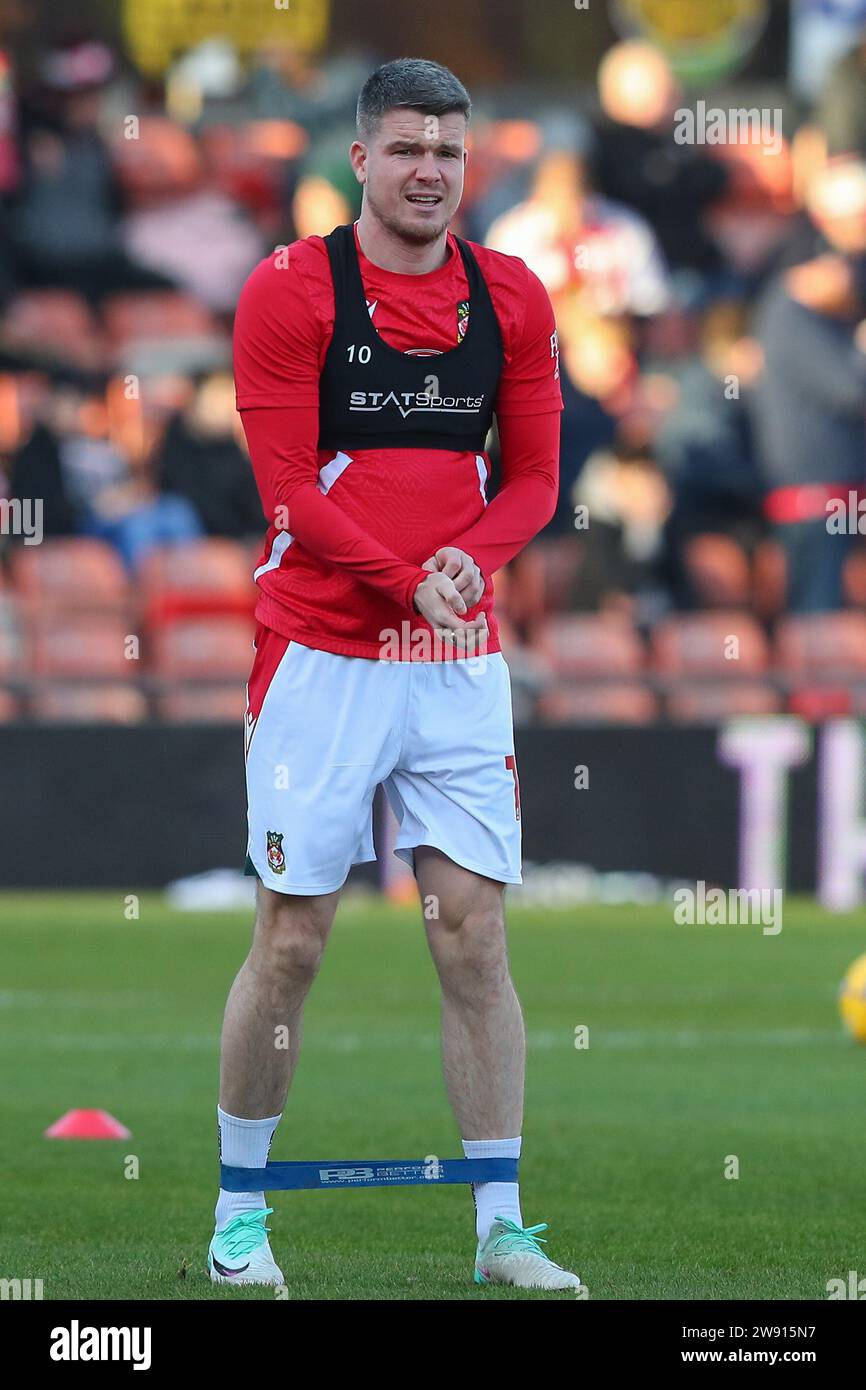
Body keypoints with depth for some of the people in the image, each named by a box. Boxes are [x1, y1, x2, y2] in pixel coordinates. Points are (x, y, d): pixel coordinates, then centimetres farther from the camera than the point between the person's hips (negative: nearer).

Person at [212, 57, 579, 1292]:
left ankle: (501, 1227, 3)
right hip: (321, 655, -3)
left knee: (474, 934, 0)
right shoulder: (289, 291, -4)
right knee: (291, 943, -1)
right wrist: (407, 579, -19)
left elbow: (533, 479, 8)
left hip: (460, 659, 3)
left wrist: (470, 558, -12)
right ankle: (241, 1214, 12)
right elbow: (288, 488, -8)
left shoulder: (513, 301, 7)